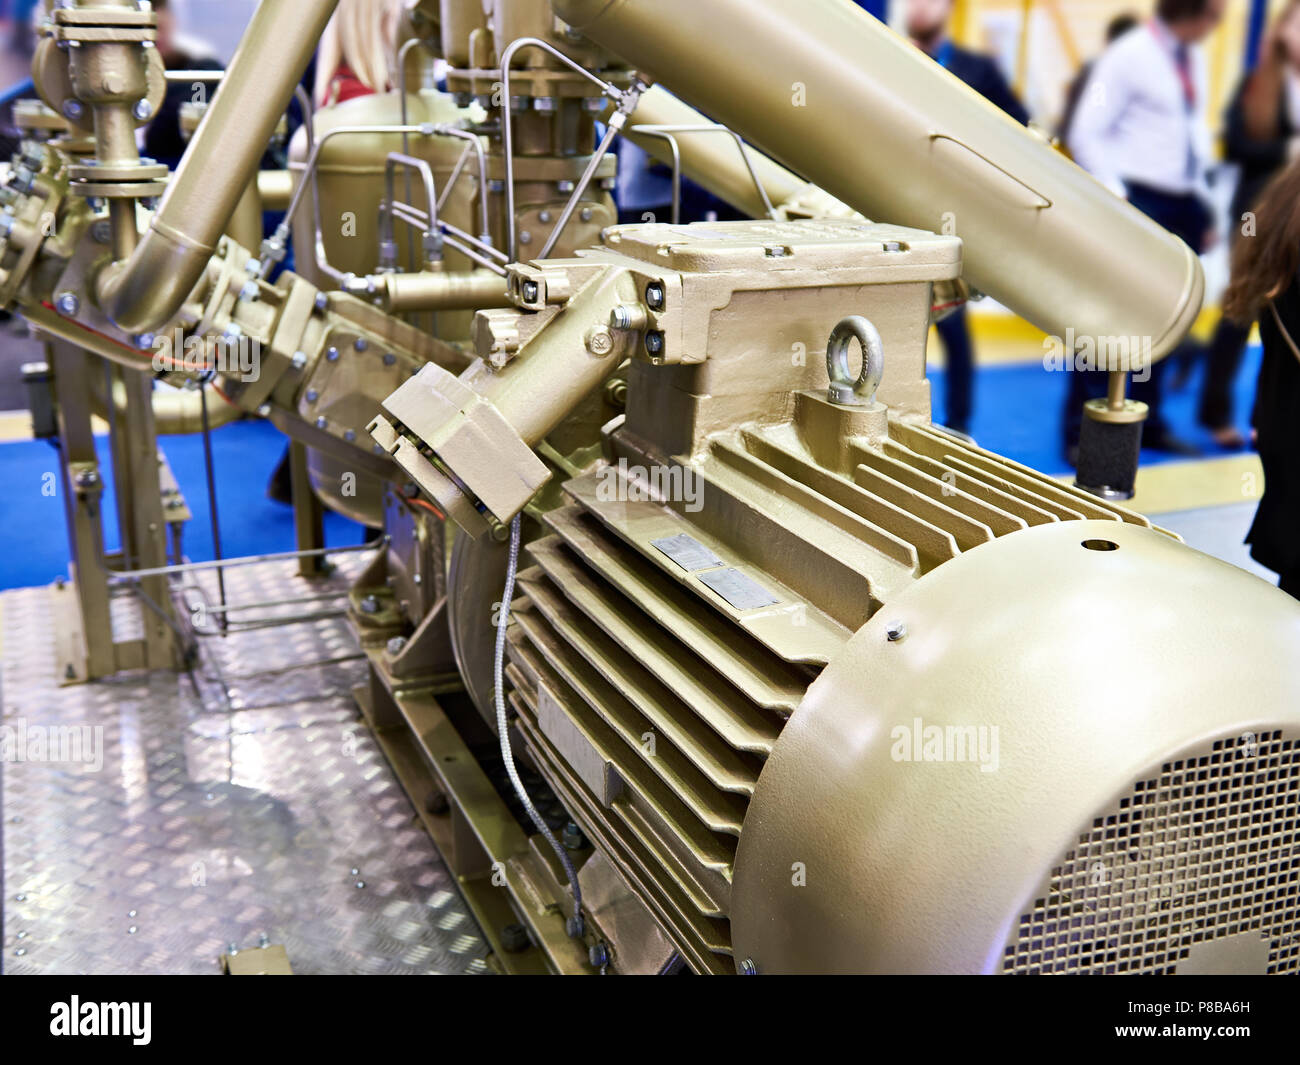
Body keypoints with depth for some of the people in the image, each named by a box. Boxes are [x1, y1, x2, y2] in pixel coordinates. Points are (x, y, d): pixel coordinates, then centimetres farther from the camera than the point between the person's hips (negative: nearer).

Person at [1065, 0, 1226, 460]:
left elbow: (1196, 128, 18)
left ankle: (1147, 421, 24)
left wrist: (1202, 204, 14)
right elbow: (1086, 134, -11)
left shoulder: (1195, 60, 11)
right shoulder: (1128, 56, -9)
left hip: (1182, 205, 7)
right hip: (1137, 202, -7)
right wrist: (1114, 198, -17)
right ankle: (1080, 432, 4)